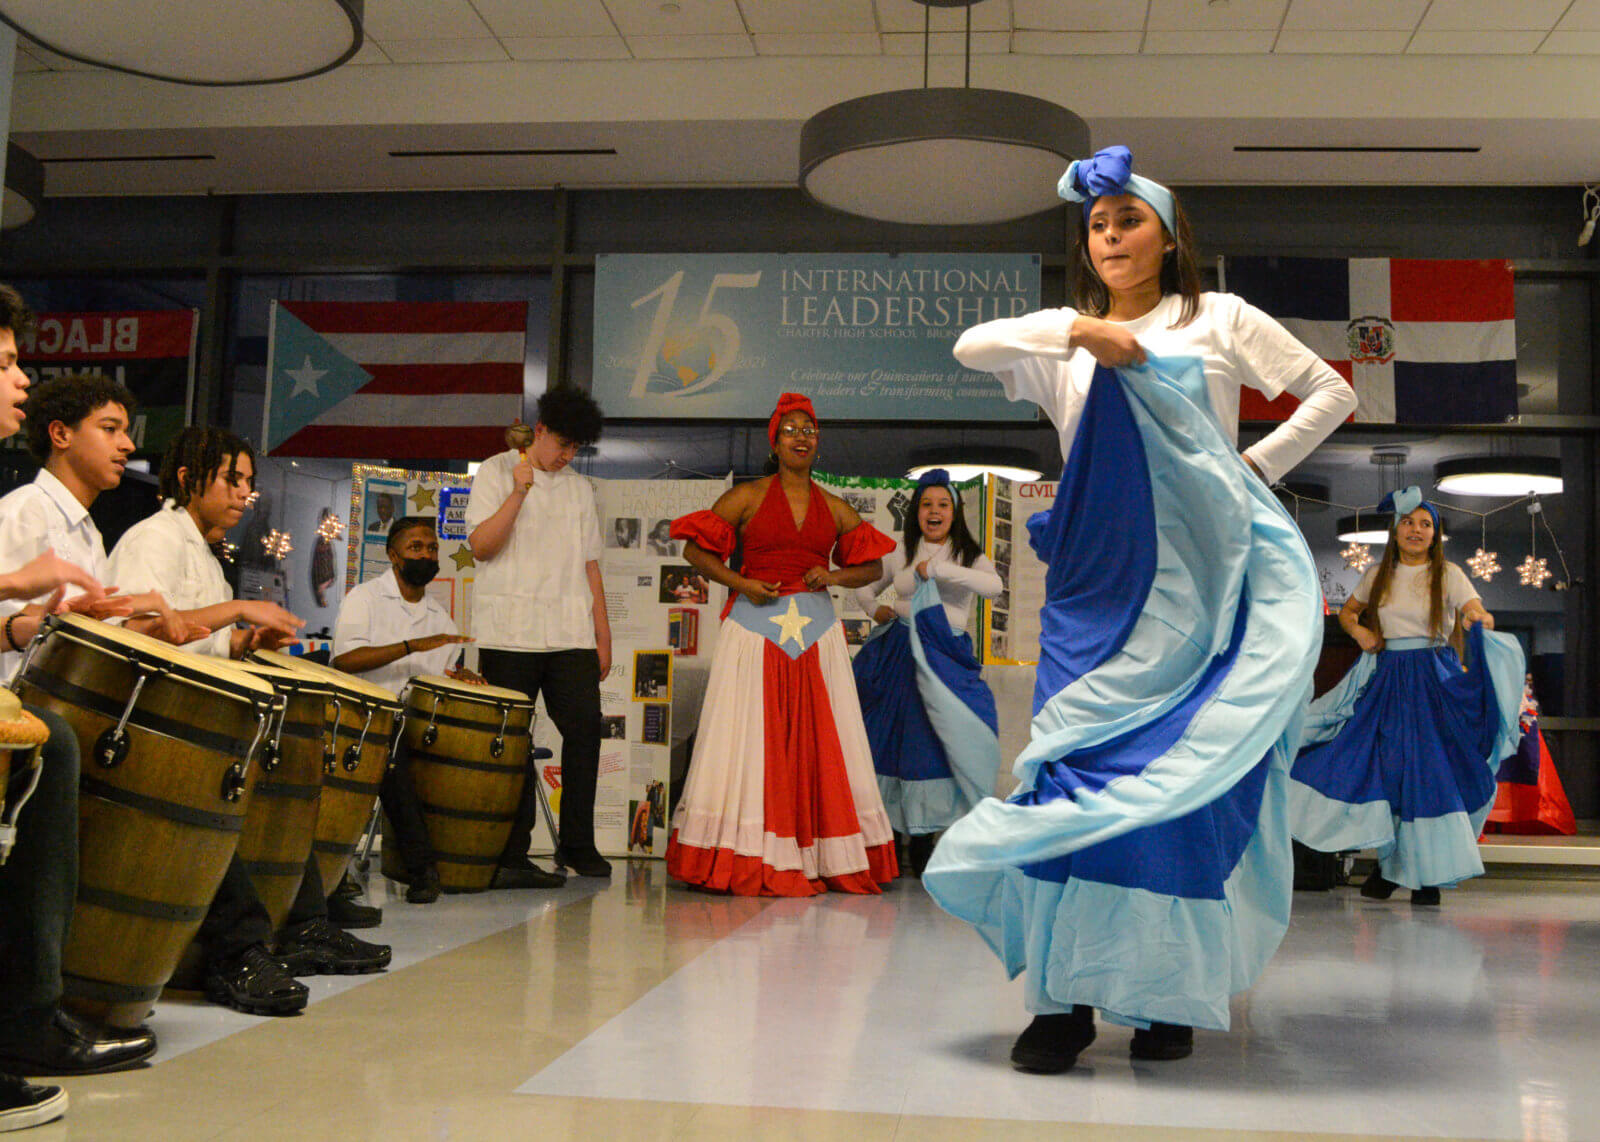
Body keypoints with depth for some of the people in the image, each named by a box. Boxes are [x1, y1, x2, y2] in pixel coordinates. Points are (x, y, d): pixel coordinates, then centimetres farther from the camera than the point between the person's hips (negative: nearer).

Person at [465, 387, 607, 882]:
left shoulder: (579, 488, 18)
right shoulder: (496, 471, 5)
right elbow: (480, 545, -7)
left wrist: (603, 636, 13)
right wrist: (519, 492, -14)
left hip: (571, 636, 4)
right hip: (511, 634, -4)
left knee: (585, 729, -4)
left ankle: (577, 842, 8)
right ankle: (512, 854, 3)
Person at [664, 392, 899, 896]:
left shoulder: (835, 509, 12)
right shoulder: (747, 496, 4)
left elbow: (872, 567, 18)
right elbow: (696, 550, 4)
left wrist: (835, 576, -2)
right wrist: (742, 583, -8)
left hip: (816, 631, 3)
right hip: (756, 626, -3)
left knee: (818, 741, 1)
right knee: (750, 741, -4)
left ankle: (826, 860, 7)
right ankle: (747, 863, 1)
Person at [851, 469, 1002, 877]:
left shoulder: (969, 555, 9)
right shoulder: (899, 554, 14)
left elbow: (993, 586, -12)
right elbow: (864, 586, 27)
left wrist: (939, 568, -16)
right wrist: (875, 608, 5)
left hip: (947, 656, -1)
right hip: (901, 655, 1)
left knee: (949, 734, -14)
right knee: (900, 739, -3)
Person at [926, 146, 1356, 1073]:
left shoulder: (1221, 320, 11)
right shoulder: (1066, 340, 16)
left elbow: (1332, 394, 13)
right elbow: (969, 347, -1)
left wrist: (1256, 469, 4)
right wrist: (1080, 331, -11)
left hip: (1200, 583, -1)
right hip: (1099, 584, 2)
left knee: (1189, 778, -3)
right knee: (1080, 772, -6)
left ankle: (1173, 993, 8)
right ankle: (1067, 995, -1)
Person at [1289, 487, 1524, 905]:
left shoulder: (1448, 574, 0)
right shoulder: (1378, 574, 9)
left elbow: (1479, 614, -13)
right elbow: (1346, 612, 21)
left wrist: (1480, 622, -37)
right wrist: (1358, 630, 0)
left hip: (1434, 679, -3)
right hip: (1387, 678, 3)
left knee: (1430, 770, -6)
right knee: (1382, 767, 0)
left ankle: (1428, 873, 4)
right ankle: (1389, 864, 15)